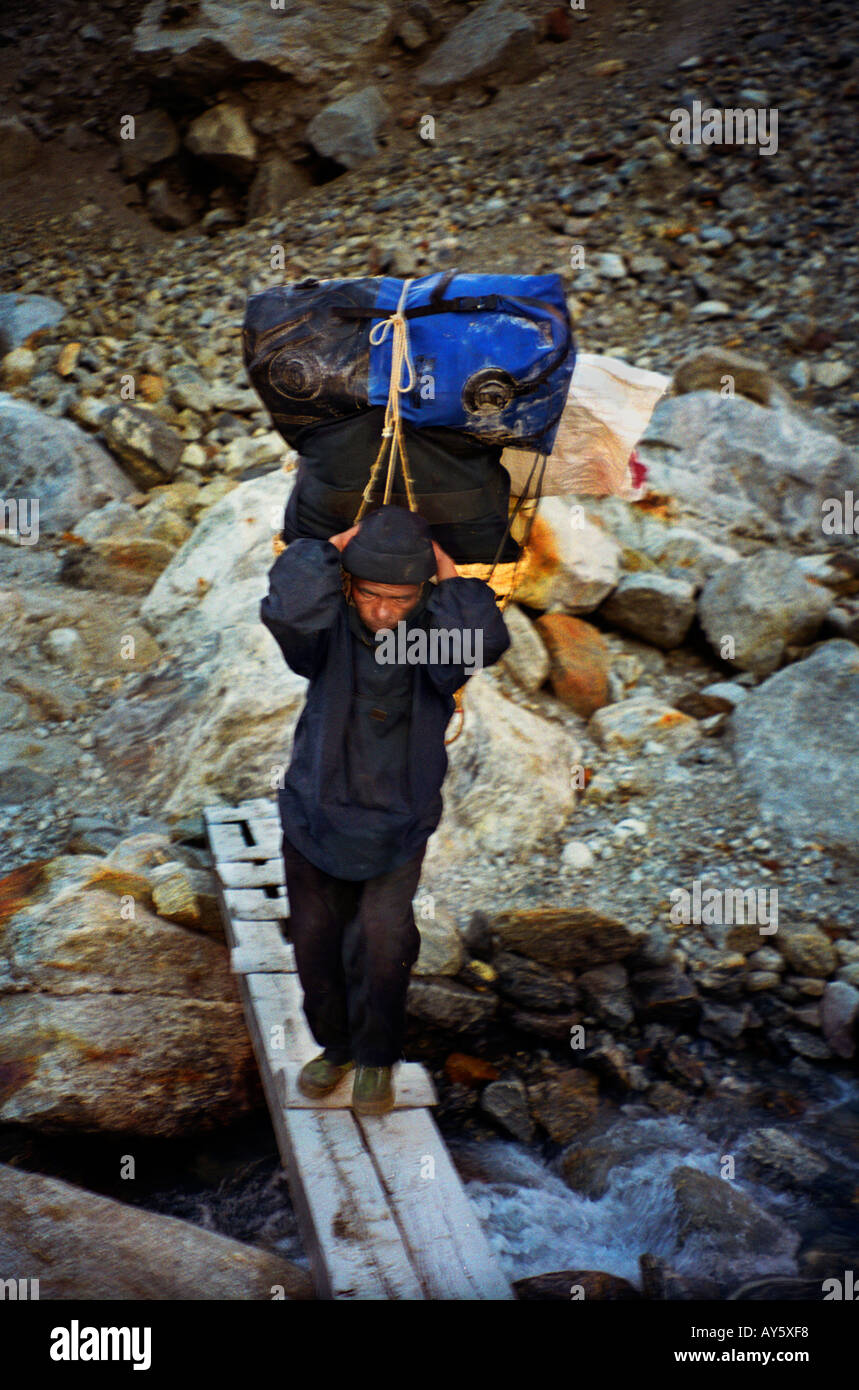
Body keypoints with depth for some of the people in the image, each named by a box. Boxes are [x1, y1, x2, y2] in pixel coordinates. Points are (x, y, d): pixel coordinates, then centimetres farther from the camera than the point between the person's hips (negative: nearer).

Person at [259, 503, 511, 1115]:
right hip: (316, 814, 1)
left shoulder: (435, 632, -14)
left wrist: (449, 573, -24)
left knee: (384, 941, -12)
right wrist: (334, 545, -26)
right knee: (316, 940, 11)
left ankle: (377, 1058, 13)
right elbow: (285, 610, -40)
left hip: (399, 820, -1)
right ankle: (336, 1045, 37)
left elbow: (485, 641, -37)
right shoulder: (328, 629, -16)